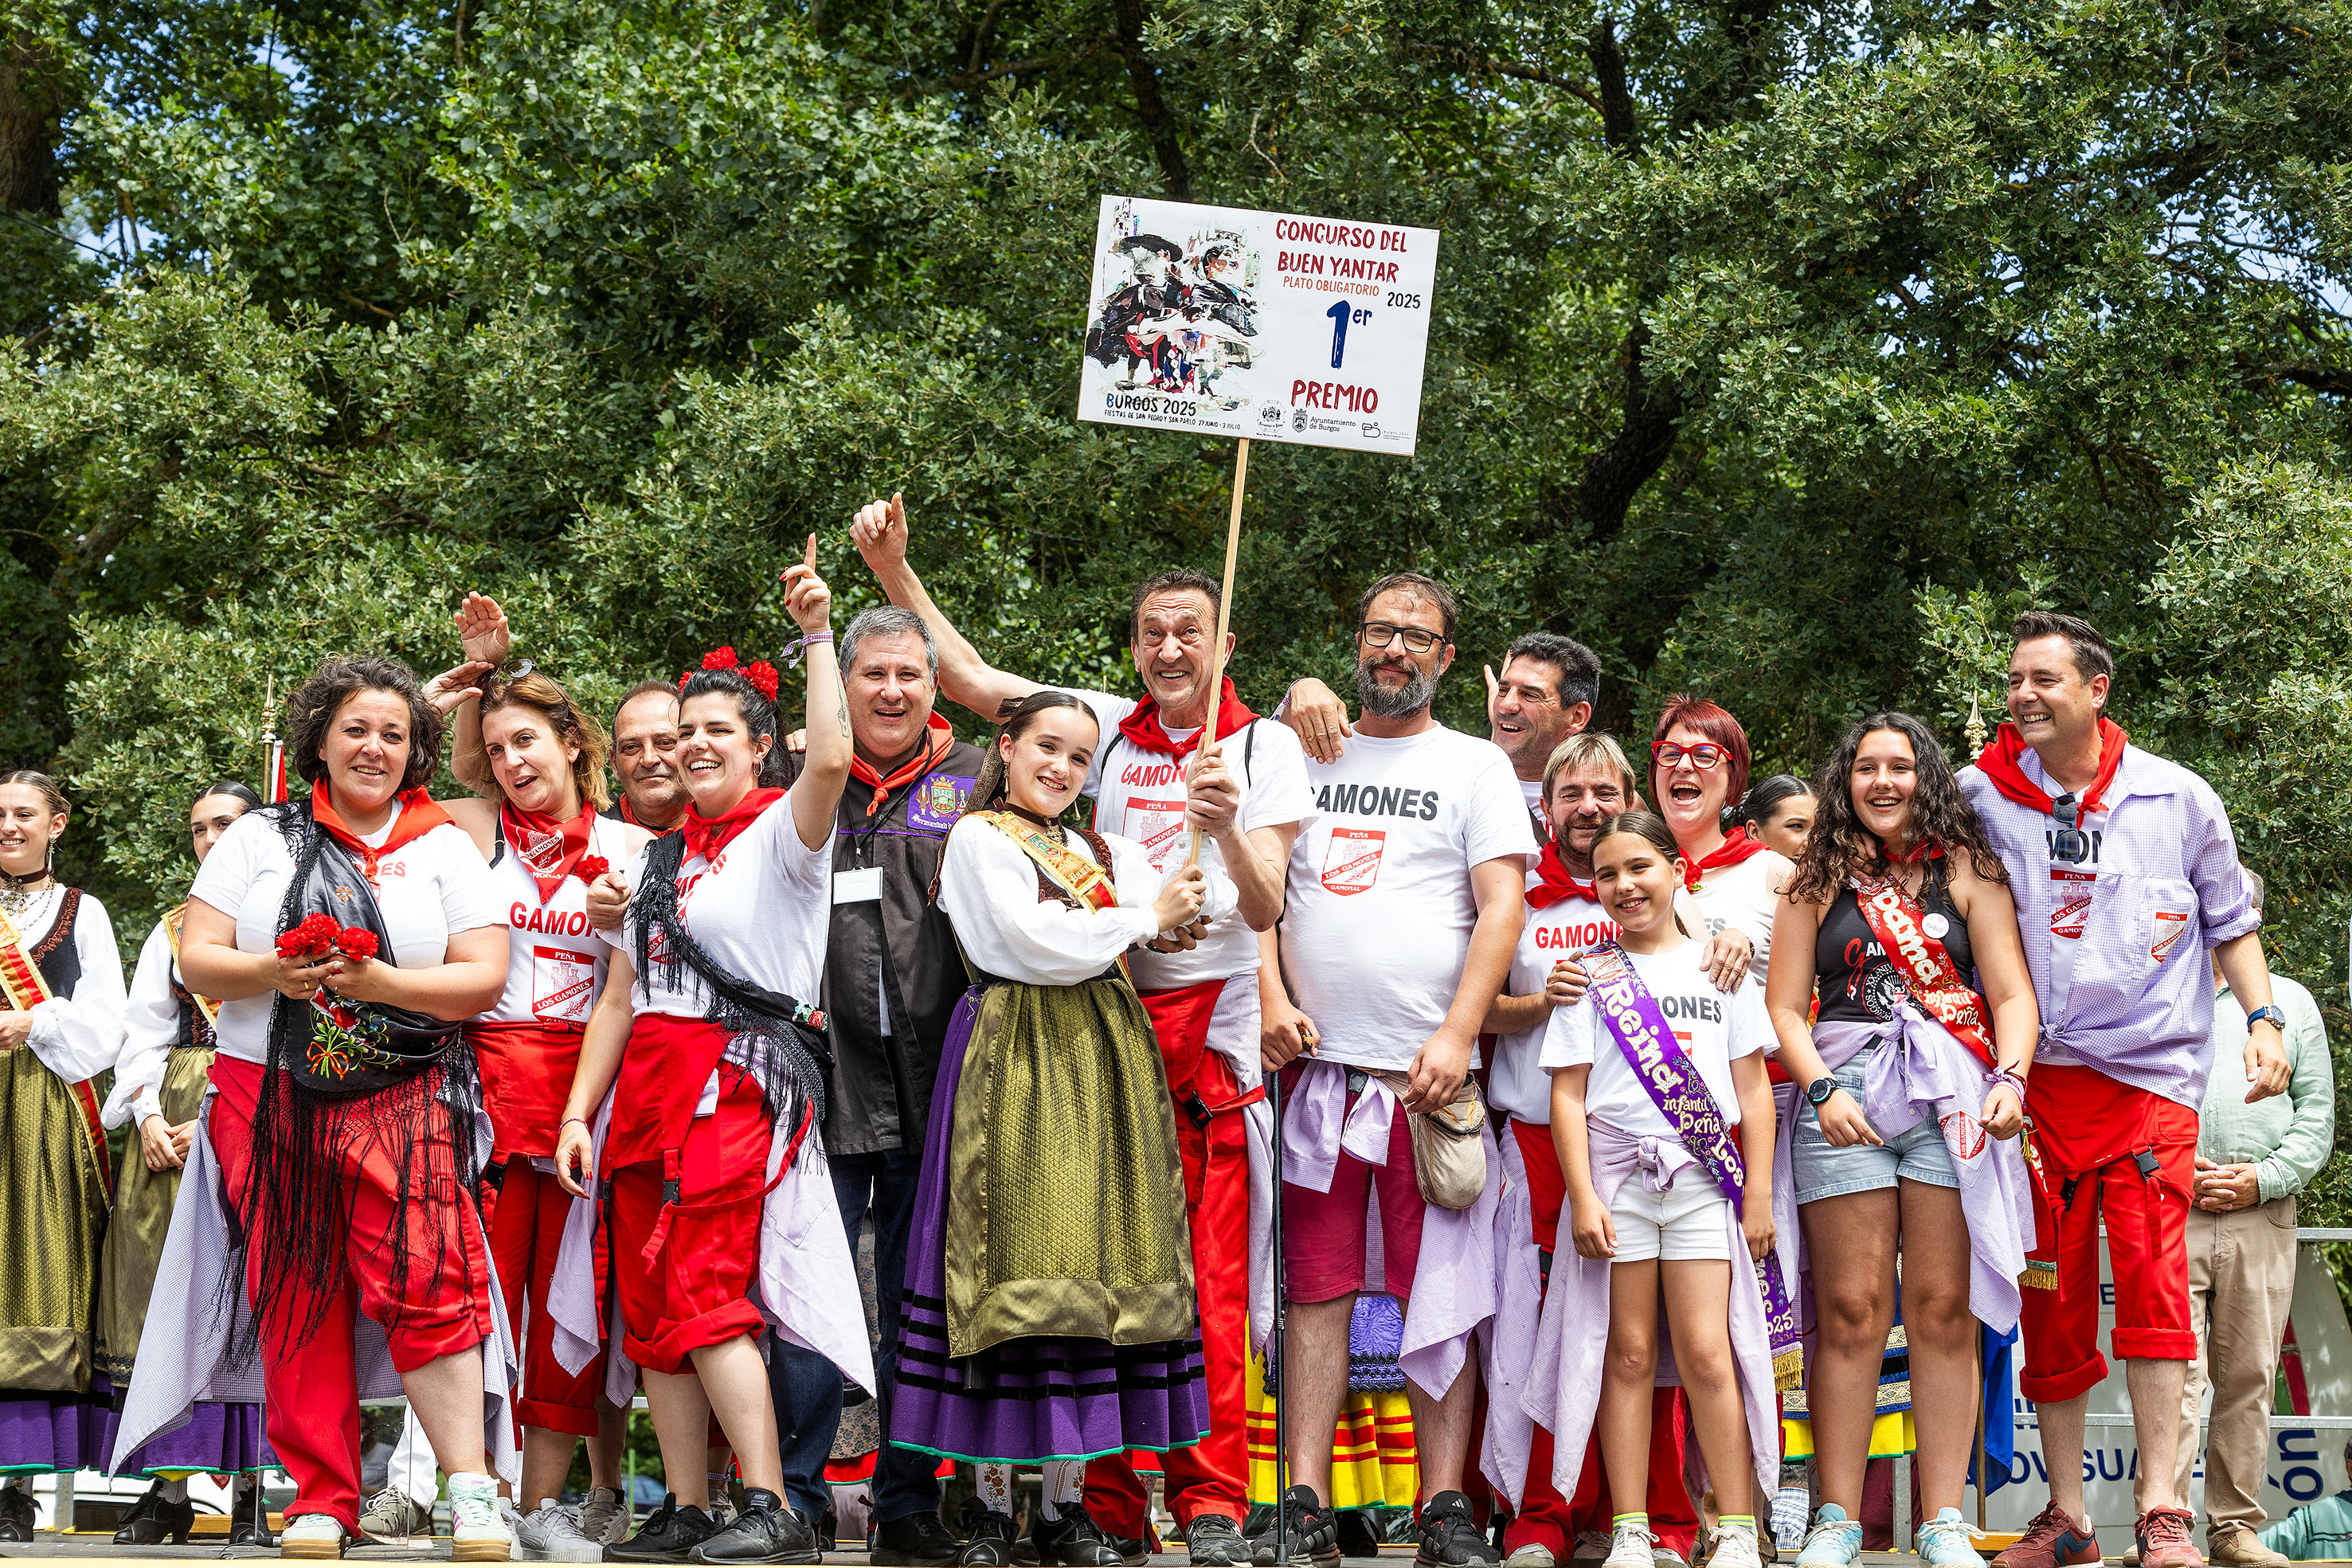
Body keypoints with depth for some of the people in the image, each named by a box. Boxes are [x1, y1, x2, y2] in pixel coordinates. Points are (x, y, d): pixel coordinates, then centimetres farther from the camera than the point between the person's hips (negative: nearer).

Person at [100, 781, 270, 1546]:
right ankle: (169, 1487, -4)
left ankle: (250, 1490, -8)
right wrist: (151, 1116, -3)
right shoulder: (173, 929, 19)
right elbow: (144, 1034, 14)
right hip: (171, 1118, 4)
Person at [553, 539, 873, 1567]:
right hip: (648, 1085, 7)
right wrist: (577, 1112, 11)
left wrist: (816, 636, -20)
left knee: (705, 1291, -17)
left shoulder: (780, 832, 0)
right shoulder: (661, 857, 20)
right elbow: (619, 997, 19)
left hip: (740, 1078, -7)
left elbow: (831, 761, -23)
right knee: (651, 1302, 3)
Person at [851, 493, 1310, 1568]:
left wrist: (1228, 828, -22)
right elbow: (969, 678, 10)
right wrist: (894, 569, 2)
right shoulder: (1107, 725, 12)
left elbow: (1265, 908, -4)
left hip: (1208, 1024, -3)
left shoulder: (1265, 747, 5)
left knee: (1207, 1276, -8)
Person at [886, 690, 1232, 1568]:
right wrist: (1145, 918, -3)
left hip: (1101, 1063, 6)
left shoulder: (1102, 853, 21)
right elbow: (1032, 941, -12)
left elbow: (1220, 904, 9)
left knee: (1094, 1261, 1)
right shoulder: (979, 838, 3)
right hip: (1018, 1058, -6)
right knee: (1018, 1265, -9)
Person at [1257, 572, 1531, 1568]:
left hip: (1427, 1072, -2)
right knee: (1315, 1286, 1)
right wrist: (1272, 995, -2)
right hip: (1315, 1064, 3)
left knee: (1439, 1295, -2)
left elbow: (1502, 906, -2)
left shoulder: (1475, 765, 7)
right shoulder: (1309, 759, 16)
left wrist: (1455, 1036, -12)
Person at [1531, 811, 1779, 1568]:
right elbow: (1568, 1093, 3)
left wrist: (1758, 1194, 4)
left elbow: (1752, 1088, 10)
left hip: (1703, 1177, 0)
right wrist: (1583, 1196, -6)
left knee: (1706, 1349, -7)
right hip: (1616, 1175, 0)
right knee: (1628, 1350, 1)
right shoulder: (1590, 974, 8)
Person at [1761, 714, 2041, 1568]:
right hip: (1844, 1097, 1)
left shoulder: (1967, 872, 11)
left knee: (1944, 1311, -3)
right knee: (1851, 1311, -4)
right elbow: (1784, 1008, 9)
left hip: (1952, 1101, 0)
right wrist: (1823, 1088, -7)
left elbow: (2012, 992, 4)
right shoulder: (1817, 883, 14)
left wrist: (2011, 1079, -12)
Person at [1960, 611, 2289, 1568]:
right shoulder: (1980, 798, 5)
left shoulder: (2178, 799, 5)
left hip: (2151, 1067, -1)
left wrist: (2262, 1019, 5)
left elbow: (2230, 921, 16)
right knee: (2051, 1296, 3)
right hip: (2035, 1074, 1)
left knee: (2150, 1272, -15)